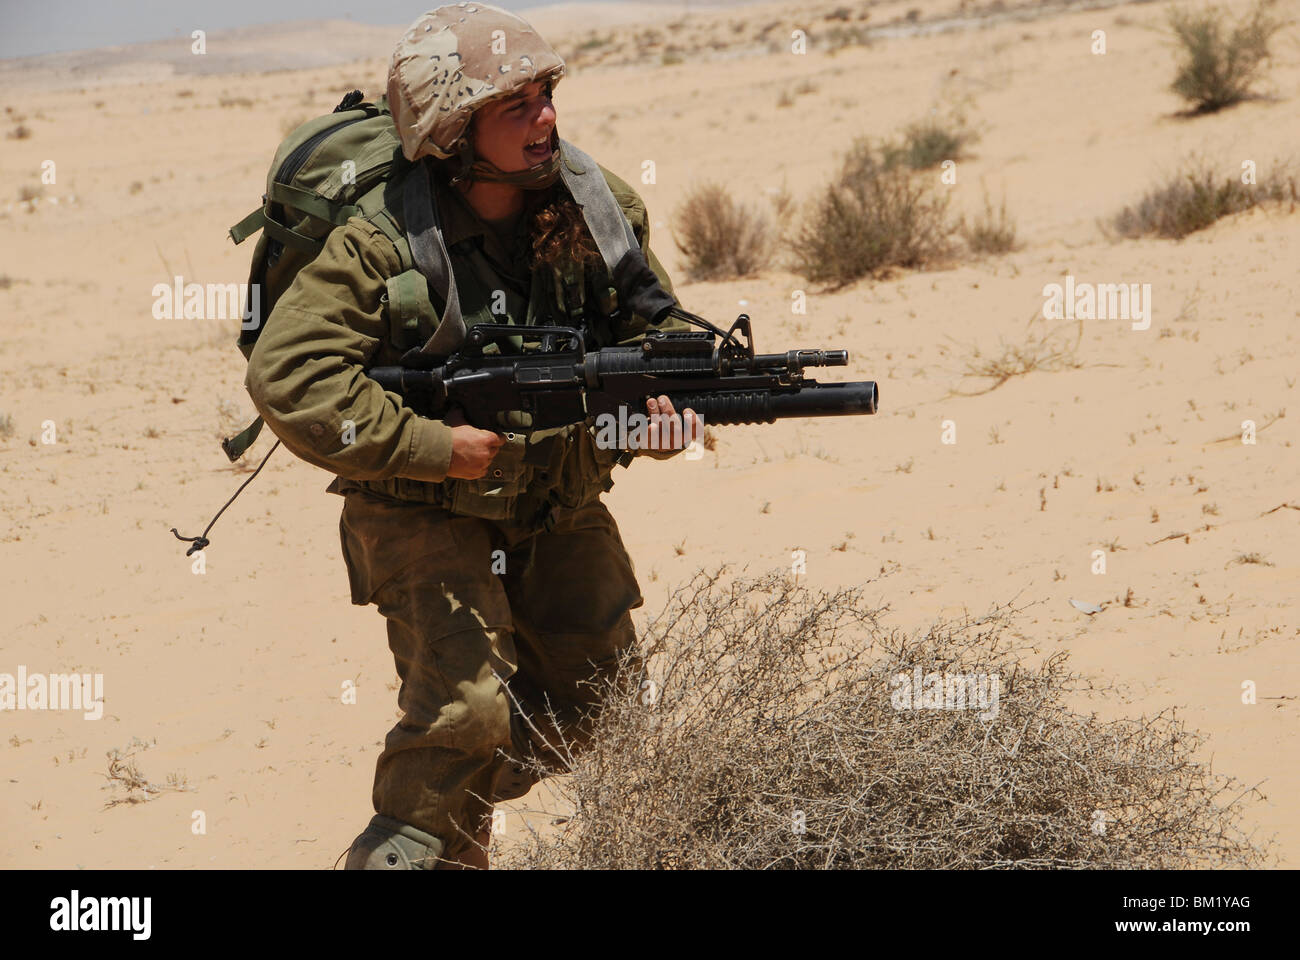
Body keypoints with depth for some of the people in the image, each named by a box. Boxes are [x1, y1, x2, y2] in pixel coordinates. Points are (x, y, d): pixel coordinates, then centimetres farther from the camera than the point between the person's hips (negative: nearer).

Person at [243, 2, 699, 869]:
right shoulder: (383, 241, -25)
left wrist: (663, 400, -18)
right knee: (465, 707, -21)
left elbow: (651, 325, 5)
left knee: (600, 699, 14)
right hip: (425, 510, -6)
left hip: (560, 502, 6)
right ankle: (406, 848, 2)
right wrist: (429, 446, -29)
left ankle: (462, 800, 38)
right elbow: (286, 375, -29)